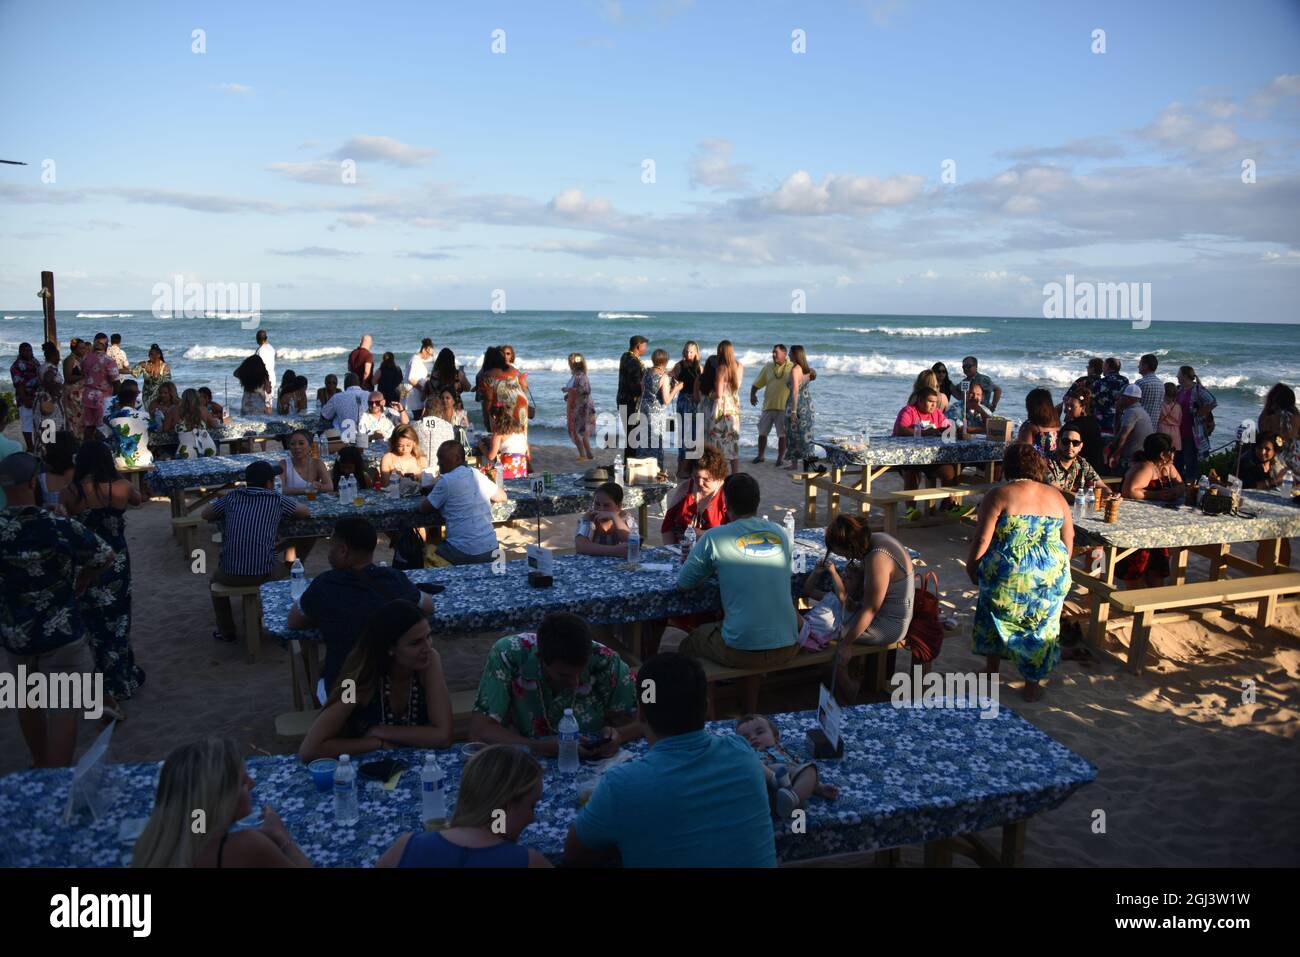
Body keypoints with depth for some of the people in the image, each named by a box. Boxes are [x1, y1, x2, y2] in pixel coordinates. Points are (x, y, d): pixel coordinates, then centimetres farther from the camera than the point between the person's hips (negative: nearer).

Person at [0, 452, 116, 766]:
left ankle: (41, 769, 39)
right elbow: (107, 556, -6)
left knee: (28, 702, 22)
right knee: (62, 707, 4)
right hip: (59, 633, -4)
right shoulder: (61, 527, -19)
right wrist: (80, 582, 10)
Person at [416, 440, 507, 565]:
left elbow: (423, 509, 1)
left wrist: (423, 499, 22)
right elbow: (502, 496, 23)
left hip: (464, 554, -6)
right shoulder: (479, 475, 10)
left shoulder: (446, 480, -8)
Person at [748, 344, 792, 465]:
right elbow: (756, 384, 12)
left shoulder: (792, 367, -2)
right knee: (762, 432, 9)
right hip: (768, 406, 3)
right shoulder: (768, 367, 8)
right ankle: (760, 455, 24)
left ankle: (780, 458, 13)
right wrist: (752, 394, -5)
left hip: (784, 407, -3)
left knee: (782, 434, 2)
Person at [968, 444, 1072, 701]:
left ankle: (992, 673, 31)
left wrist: (971, 567, 2)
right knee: (1041, 628, 17)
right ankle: (1032, 685, 27)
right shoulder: (1056, 496, 5)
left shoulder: (999, 496, -9)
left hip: (1008, 576, -3)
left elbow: (982, 540, -13)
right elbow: (1068, 541, 11)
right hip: (1051, 579, 3)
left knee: (995, 616, 21)